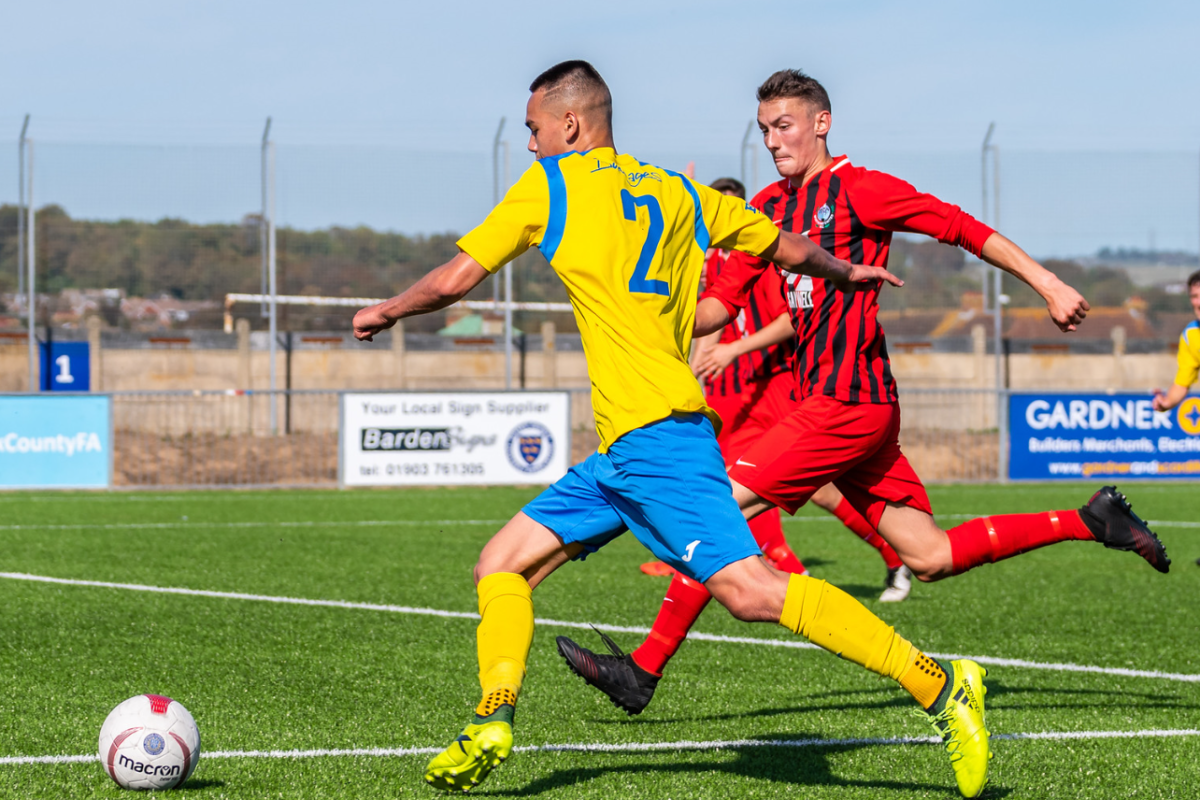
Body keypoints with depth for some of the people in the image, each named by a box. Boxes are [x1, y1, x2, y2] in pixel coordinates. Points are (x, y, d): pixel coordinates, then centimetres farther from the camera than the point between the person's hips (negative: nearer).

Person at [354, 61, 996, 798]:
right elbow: (791, 251, 25)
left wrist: (384, 313, 25)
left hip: (651, 434, -9)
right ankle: (492, 729, 4)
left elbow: (453, 280, 6)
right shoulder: (676, 191, 19)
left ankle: (939, 687, -21)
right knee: (501, 565, 12)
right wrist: (848, 272, 46)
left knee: (752, 591, -18)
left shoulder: (554, 183, 3)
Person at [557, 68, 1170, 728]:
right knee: (930, 558, 9)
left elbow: (961, 228, -5)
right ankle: (1091, 521, 19)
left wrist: (1048, 285, -5)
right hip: (818, 398, 9)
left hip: (847, 401, -9)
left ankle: (643, 673, -8)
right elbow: (720, 305, 15)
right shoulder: (768, 208, 16)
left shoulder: (857, 189, -7)